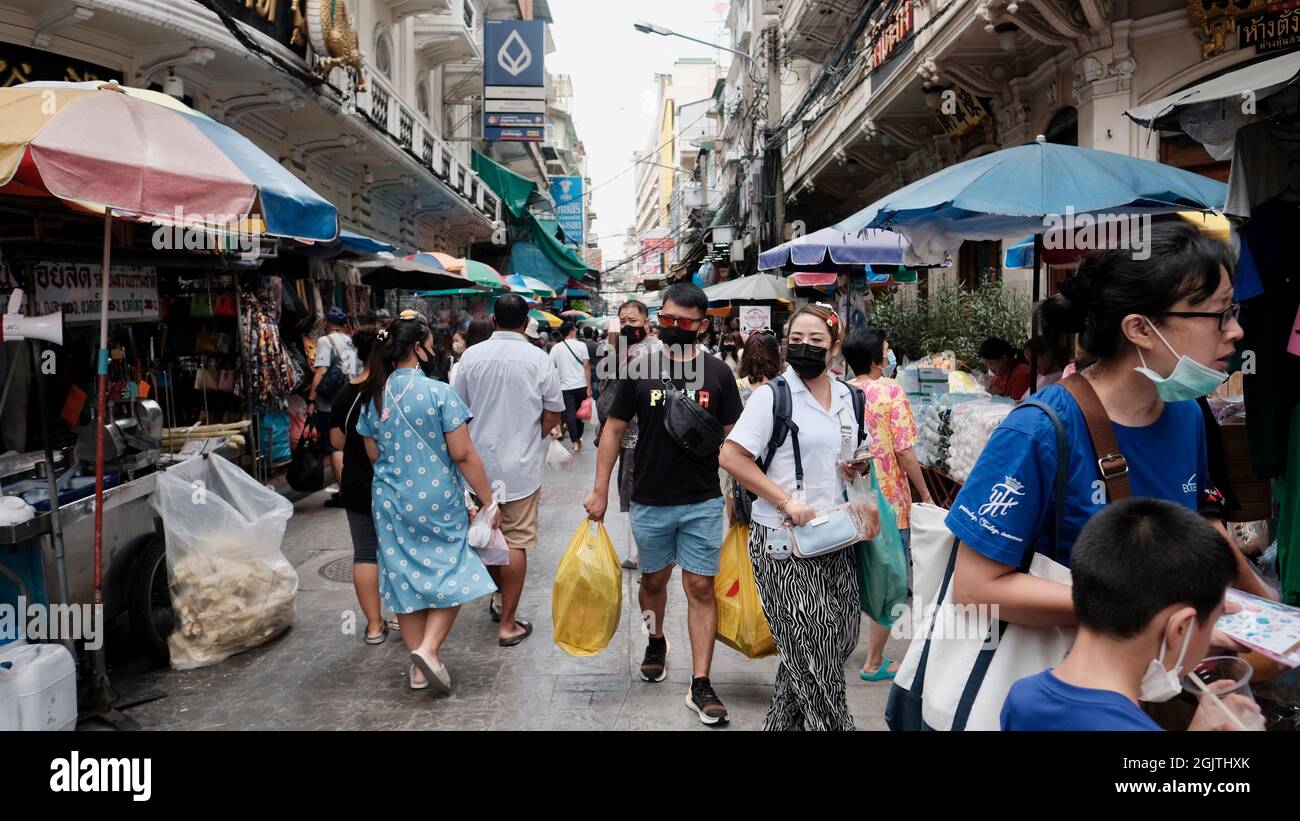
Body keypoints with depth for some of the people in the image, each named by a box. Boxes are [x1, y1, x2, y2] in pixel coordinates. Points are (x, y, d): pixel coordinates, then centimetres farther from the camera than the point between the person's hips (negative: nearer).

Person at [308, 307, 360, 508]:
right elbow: (358, 371, 13)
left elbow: (321, 372, -16)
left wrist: (311, 400, -13)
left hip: (330, 404, -6)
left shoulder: (325, 341, -7)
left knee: (334, 448, -2)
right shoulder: (351, 342, 11)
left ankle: (344, 492, -4)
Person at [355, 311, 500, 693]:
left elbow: (374, 453, 11)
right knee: (452, 574, 11)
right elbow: (463, 454, -16)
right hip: (438, 501, -5)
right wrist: (488, 501, -8)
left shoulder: (373, 397, 1)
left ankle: (418, 668, 21)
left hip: (391, 502, 5)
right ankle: (429, 649, -6)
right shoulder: (439, 392, -15)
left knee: (406, 578, 13)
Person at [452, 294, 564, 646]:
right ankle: (508, 624, 8)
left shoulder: (472, 355, -2)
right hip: (521, 463, -3)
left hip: (479, 461, 3)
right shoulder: (539, 360, -8)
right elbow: (553, 415, -2)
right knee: (516, 543, 3)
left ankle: (500, 598, 37)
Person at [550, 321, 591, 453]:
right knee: (580, 412, 14)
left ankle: (575, 442, -9)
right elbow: (586, 367, -7)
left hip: (566, 386, 0)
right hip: (581, 385, 0)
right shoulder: (581, 345, -4)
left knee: (570, 413, -1)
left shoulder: (556, 348, -1)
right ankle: (579, 438, 25)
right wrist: (589, 387, -5)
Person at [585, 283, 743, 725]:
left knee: (701, 588, 0)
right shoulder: (640, 368, -2)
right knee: (654, 580, 17)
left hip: (703, 502, -1)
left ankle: (700, 686, 6)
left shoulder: (717, 372, -2)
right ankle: (656, 642, 45)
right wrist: (600, 490, 0)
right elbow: (614, 428, 3)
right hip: (650, 501, 1)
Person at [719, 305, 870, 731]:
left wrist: (858, 468, 1)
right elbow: (731, 457, -14)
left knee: (840, 641, 12)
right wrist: (786, 500, -18)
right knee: (812, 650, -1)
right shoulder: (772, 395, -9)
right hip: (785, 539, -6)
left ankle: (783, 719, 31)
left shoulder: (848, 397, 10)